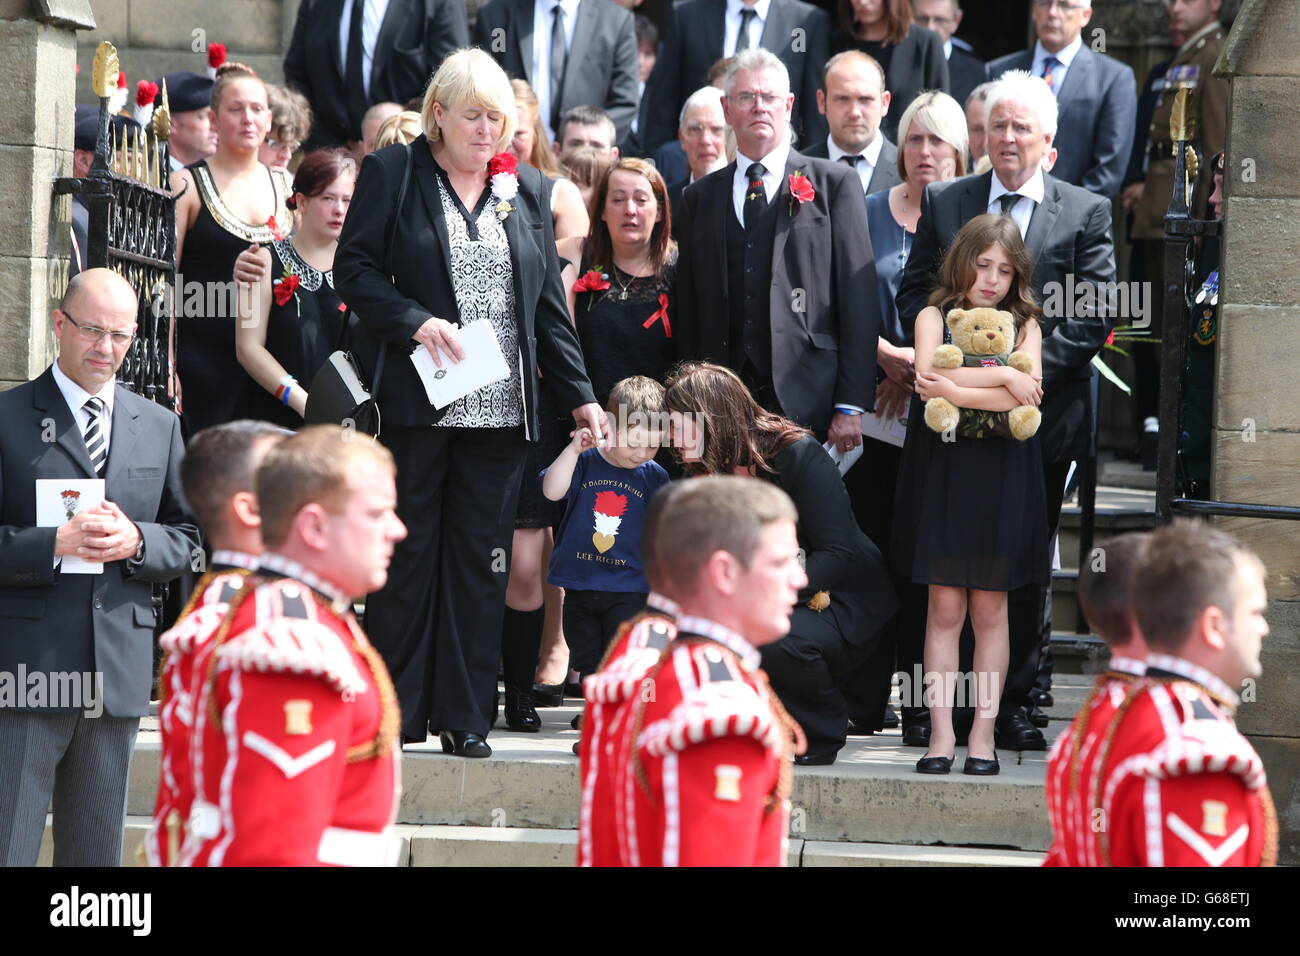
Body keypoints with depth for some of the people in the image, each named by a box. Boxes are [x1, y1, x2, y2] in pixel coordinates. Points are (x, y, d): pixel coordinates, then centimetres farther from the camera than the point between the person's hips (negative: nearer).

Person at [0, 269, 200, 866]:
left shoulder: (160, 427, 15)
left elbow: (187, 541, 15)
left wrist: (137, 541, -5)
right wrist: (54, 544, -17)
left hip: (119, 669, 4)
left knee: (97, 852, 9)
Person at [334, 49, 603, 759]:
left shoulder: (526, 189, 13)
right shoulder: (391, 174, 2)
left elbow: (548, 302, 15)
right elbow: (353, 268, -3)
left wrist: (579, 395, 10)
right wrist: (414, 321, -17)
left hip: (498, 409, 3)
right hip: (414, 403, -3)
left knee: (480, 561, 2)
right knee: (406, 558, 0)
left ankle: (464, 718, 7)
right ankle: (393, 718, 7)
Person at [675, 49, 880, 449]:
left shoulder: (835, 183, 7)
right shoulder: (701, 197, 17)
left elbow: (859, 300, 2)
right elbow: (688, 314, 15)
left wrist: (851, 406, -6)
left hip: (806, 401, -2)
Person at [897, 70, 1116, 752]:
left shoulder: (1086, 213, 5)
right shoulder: (944, 203, 10)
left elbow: (1093, 318, -2)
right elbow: (913, 294, 8)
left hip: (1041, 417, -1)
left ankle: (1012, 703, 9)